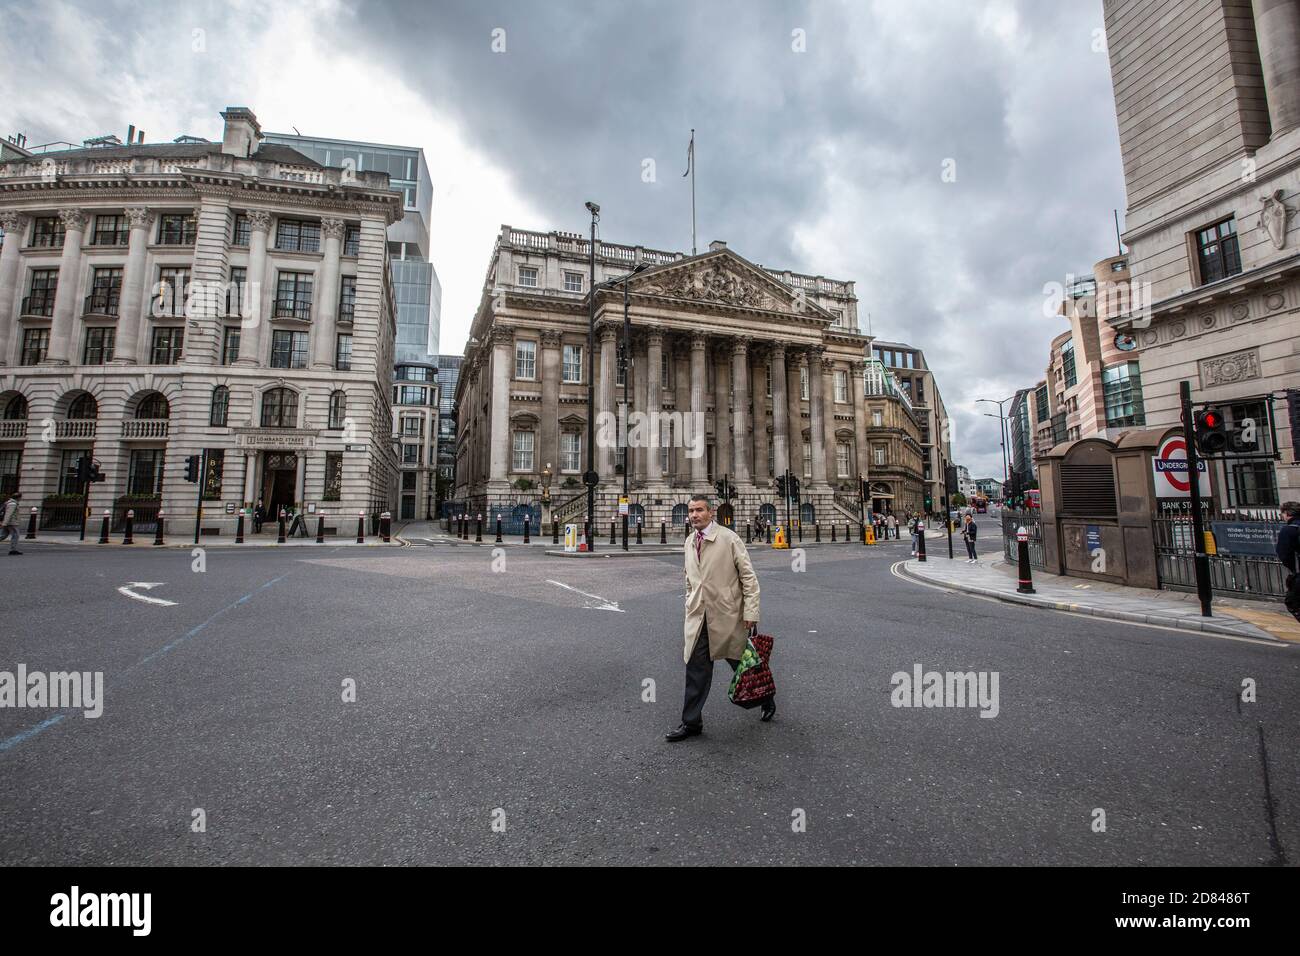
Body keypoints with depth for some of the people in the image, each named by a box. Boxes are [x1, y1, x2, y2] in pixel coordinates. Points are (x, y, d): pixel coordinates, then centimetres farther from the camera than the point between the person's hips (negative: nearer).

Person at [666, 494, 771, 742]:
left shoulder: (729, 538, -10)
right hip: (698, 617, 4)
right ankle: (691, 723, 17)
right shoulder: (689, 542, 7)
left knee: (742, 663, 14)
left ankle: (766, 698, 40)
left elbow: (748, 577, -9)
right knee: (696, 669, 5)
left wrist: (751, 612, -14)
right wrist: (691, 607, 14)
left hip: (727, 615, -4)